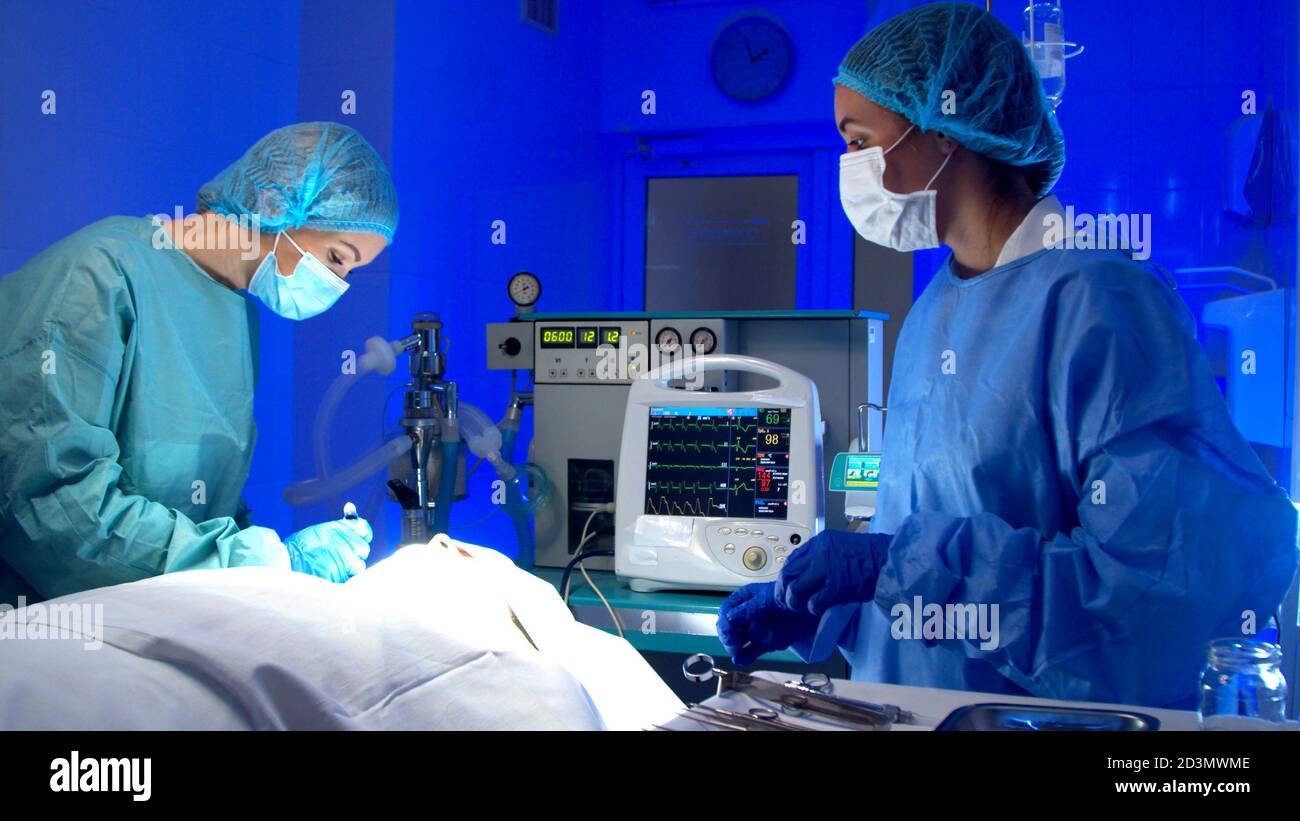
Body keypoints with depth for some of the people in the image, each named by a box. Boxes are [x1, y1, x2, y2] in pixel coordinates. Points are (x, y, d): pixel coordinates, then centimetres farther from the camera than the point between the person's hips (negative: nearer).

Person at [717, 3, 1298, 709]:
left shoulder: (1099, 300, -14)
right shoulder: (930, 315, 11)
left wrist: (906, 562, -22)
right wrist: (807, 610, 6)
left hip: (1051, 715, -6)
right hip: (901, 707, 6)